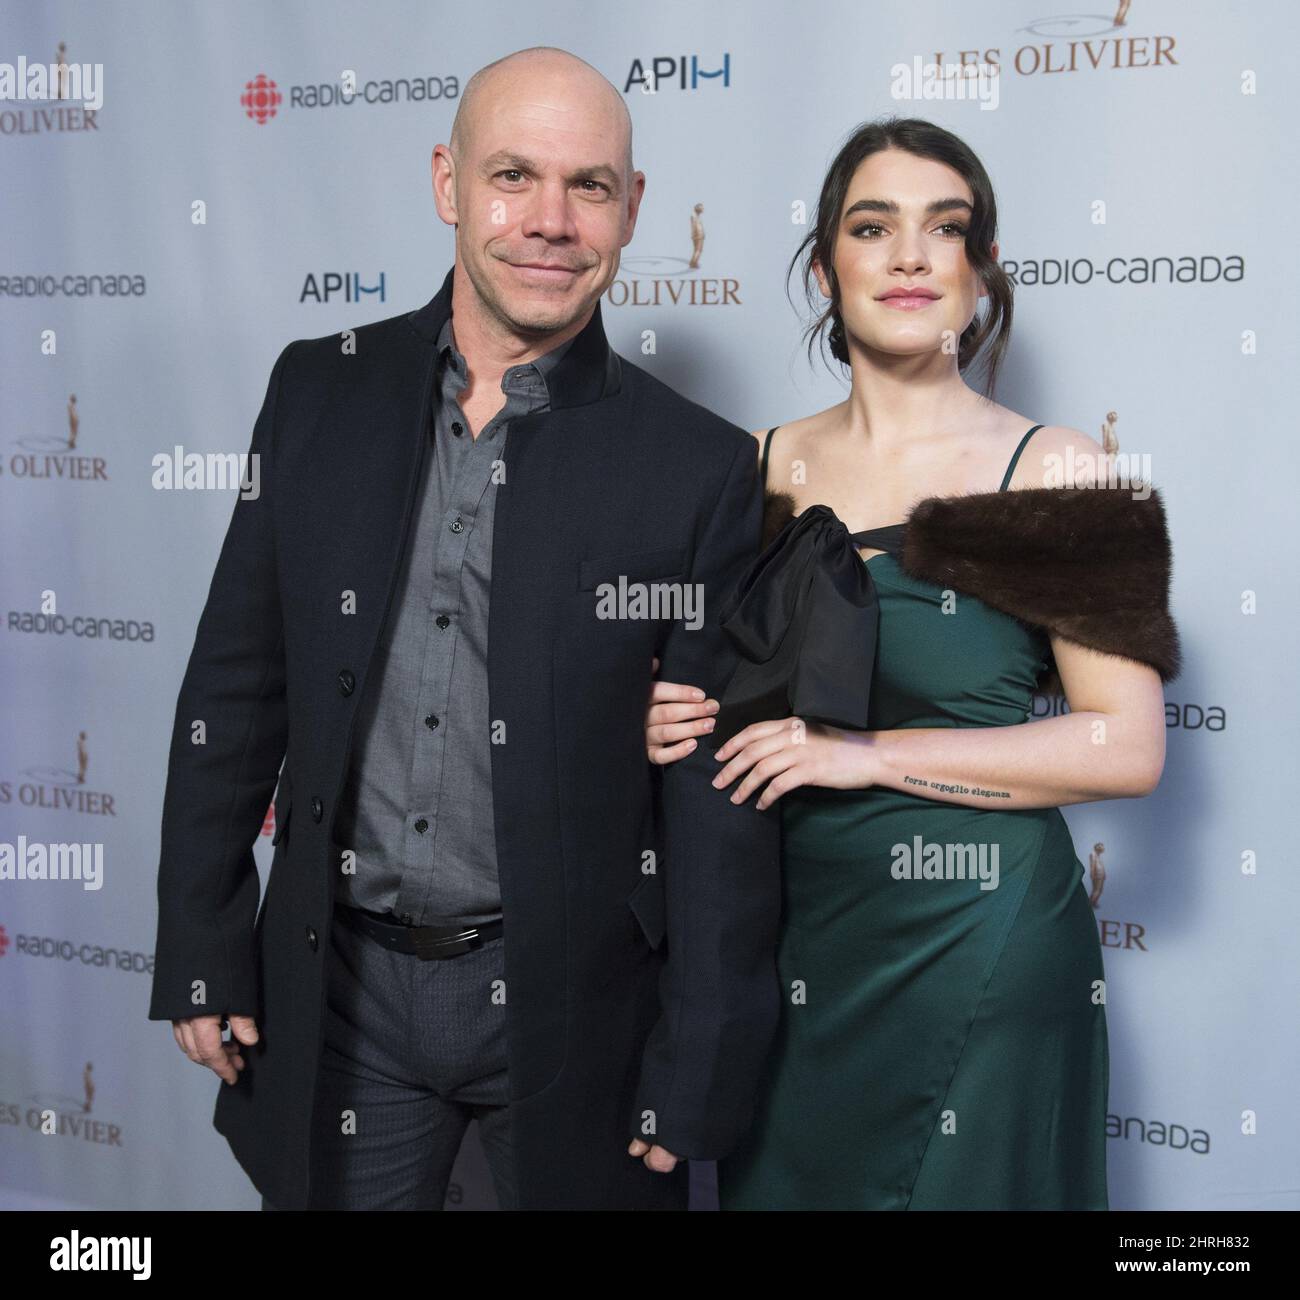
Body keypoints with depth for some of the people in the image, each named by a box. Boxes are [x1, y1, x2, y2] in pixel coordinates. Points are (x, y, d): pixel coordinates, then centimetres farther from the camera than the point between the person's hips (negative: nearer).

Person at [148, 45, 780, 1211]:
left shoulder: (699, 469, -9)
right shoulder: (321, 392, 0)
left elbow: (720, 803, -7)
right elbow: (234, 687, 5)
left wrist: (699, 1084, -6)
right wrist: (202, 950, 4)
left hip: (572, 1003, -2)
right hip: (338, 989, 2)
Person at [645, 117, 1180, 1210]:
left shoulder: (1052, 472, -8)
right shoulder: (772, 466, 5)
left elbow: (1128, 748, -14)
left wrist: (874, 754, -17)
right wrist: (686, 721, -4)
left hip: (979, 943, -4)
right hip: (793, 930, 4)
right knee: (786, 1181, 16)